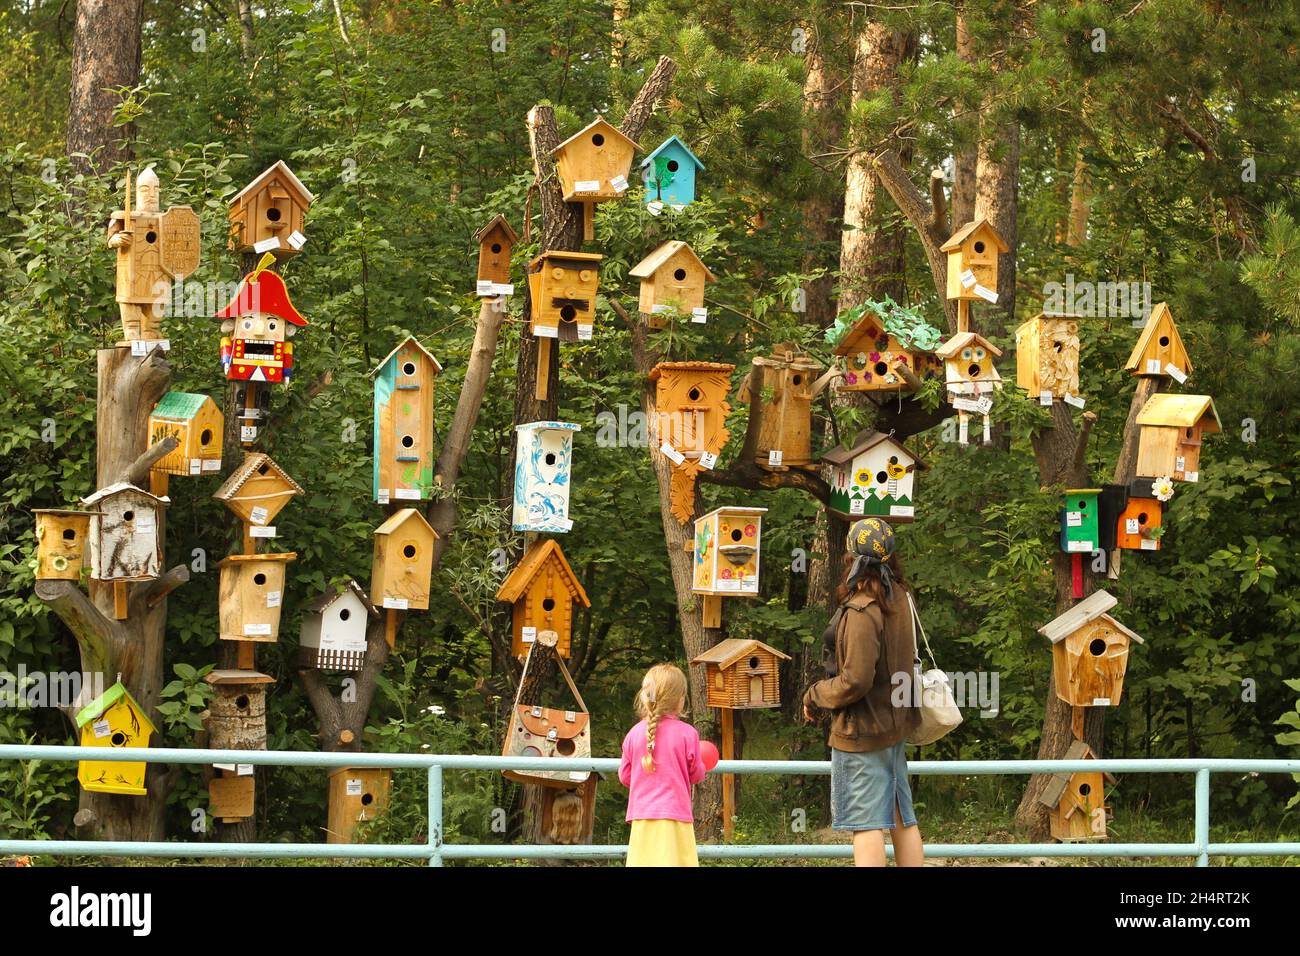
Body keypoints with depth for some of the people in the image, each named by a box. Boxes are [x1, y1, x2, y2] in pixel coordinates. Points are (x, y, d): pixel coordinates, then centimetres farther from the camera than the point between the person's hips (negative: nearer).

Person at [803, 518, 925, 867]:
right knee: (902, 819, 13)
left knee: (867, 824, -7)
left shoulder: (862, 611, -21)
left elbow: (855, 681, -22)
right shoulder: (899, 598, 6)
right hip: (895, 723, 9)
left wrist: (815, 696, -7)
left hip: (862, 730, -9)